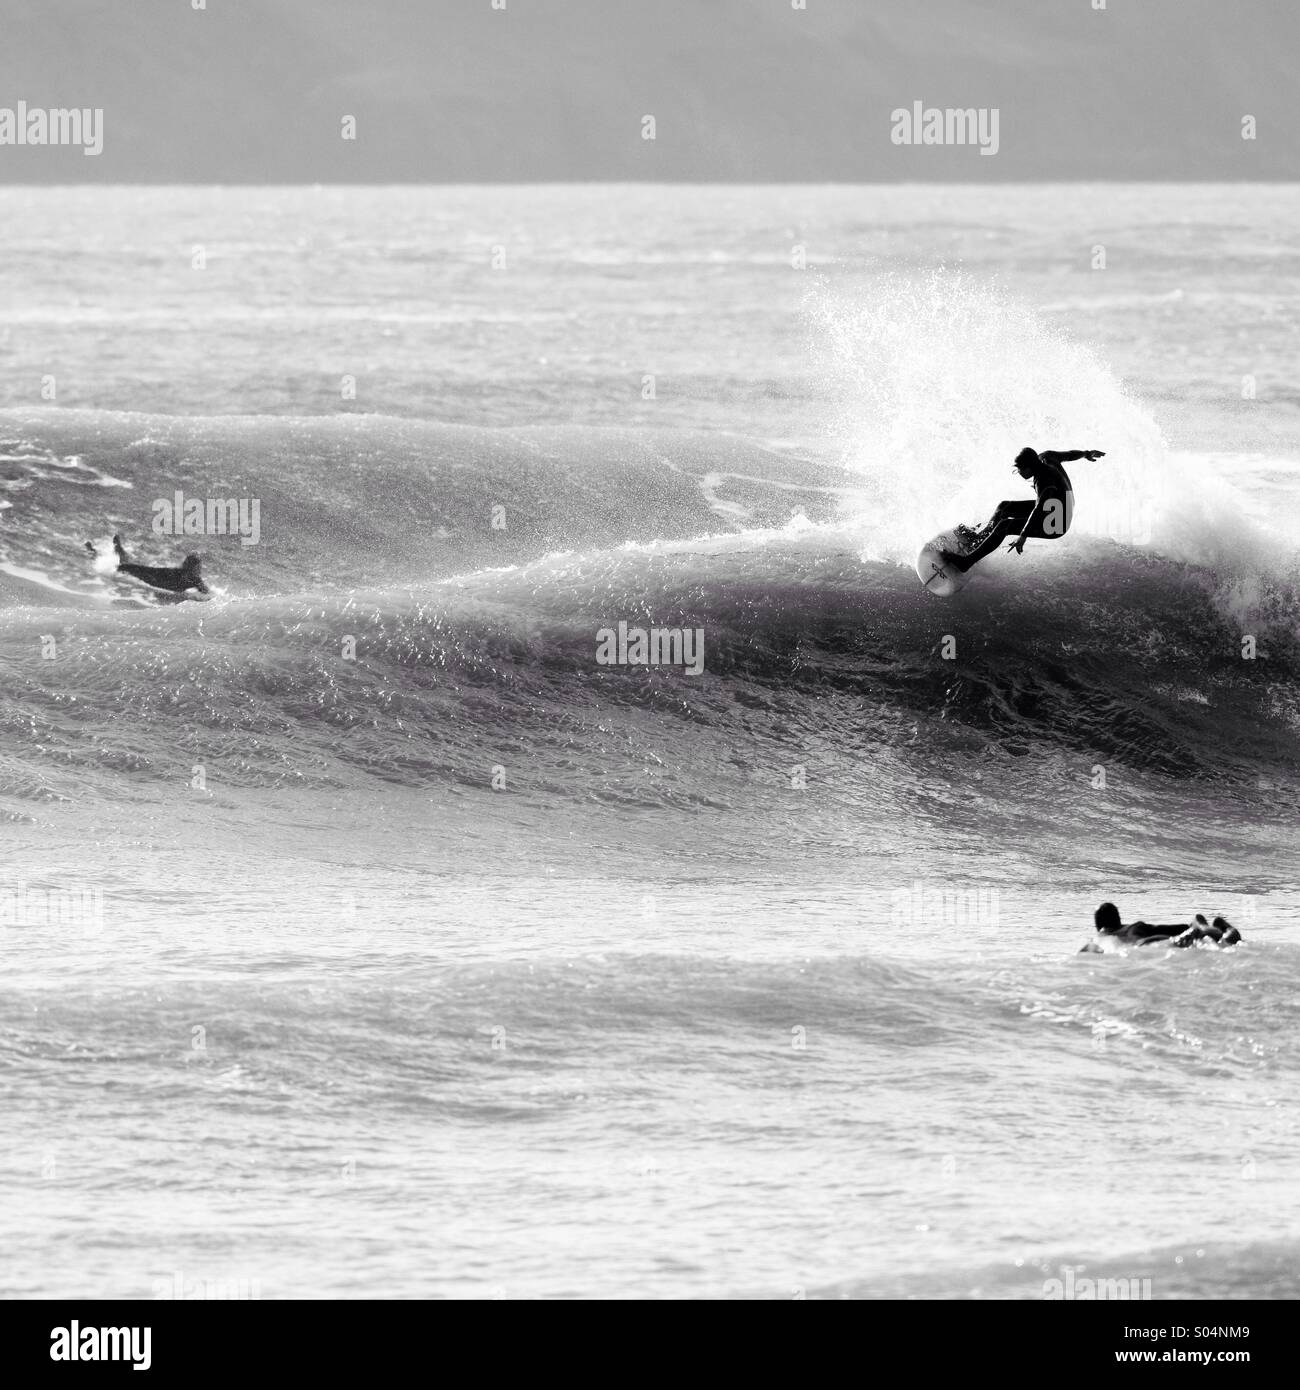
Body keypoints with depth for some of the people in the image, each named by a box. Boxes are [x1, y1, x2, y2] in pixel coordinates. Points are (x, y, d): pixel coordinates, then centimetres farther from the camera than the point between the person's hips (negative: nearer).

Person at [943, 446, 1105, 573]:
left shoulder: (1044, 480, -35)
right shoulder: (1046, 457, -9)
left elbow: (1039, 510, -45)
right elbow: (1067, 455, 10)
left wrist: (1023, 536, -53)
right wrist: (1086, 453, 31)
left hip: (1054, 524, -10)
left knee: (1005, 525, -20)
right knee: (1004, 507, 16)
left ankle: (967, 561, -19)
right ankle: (978, 537, 35)